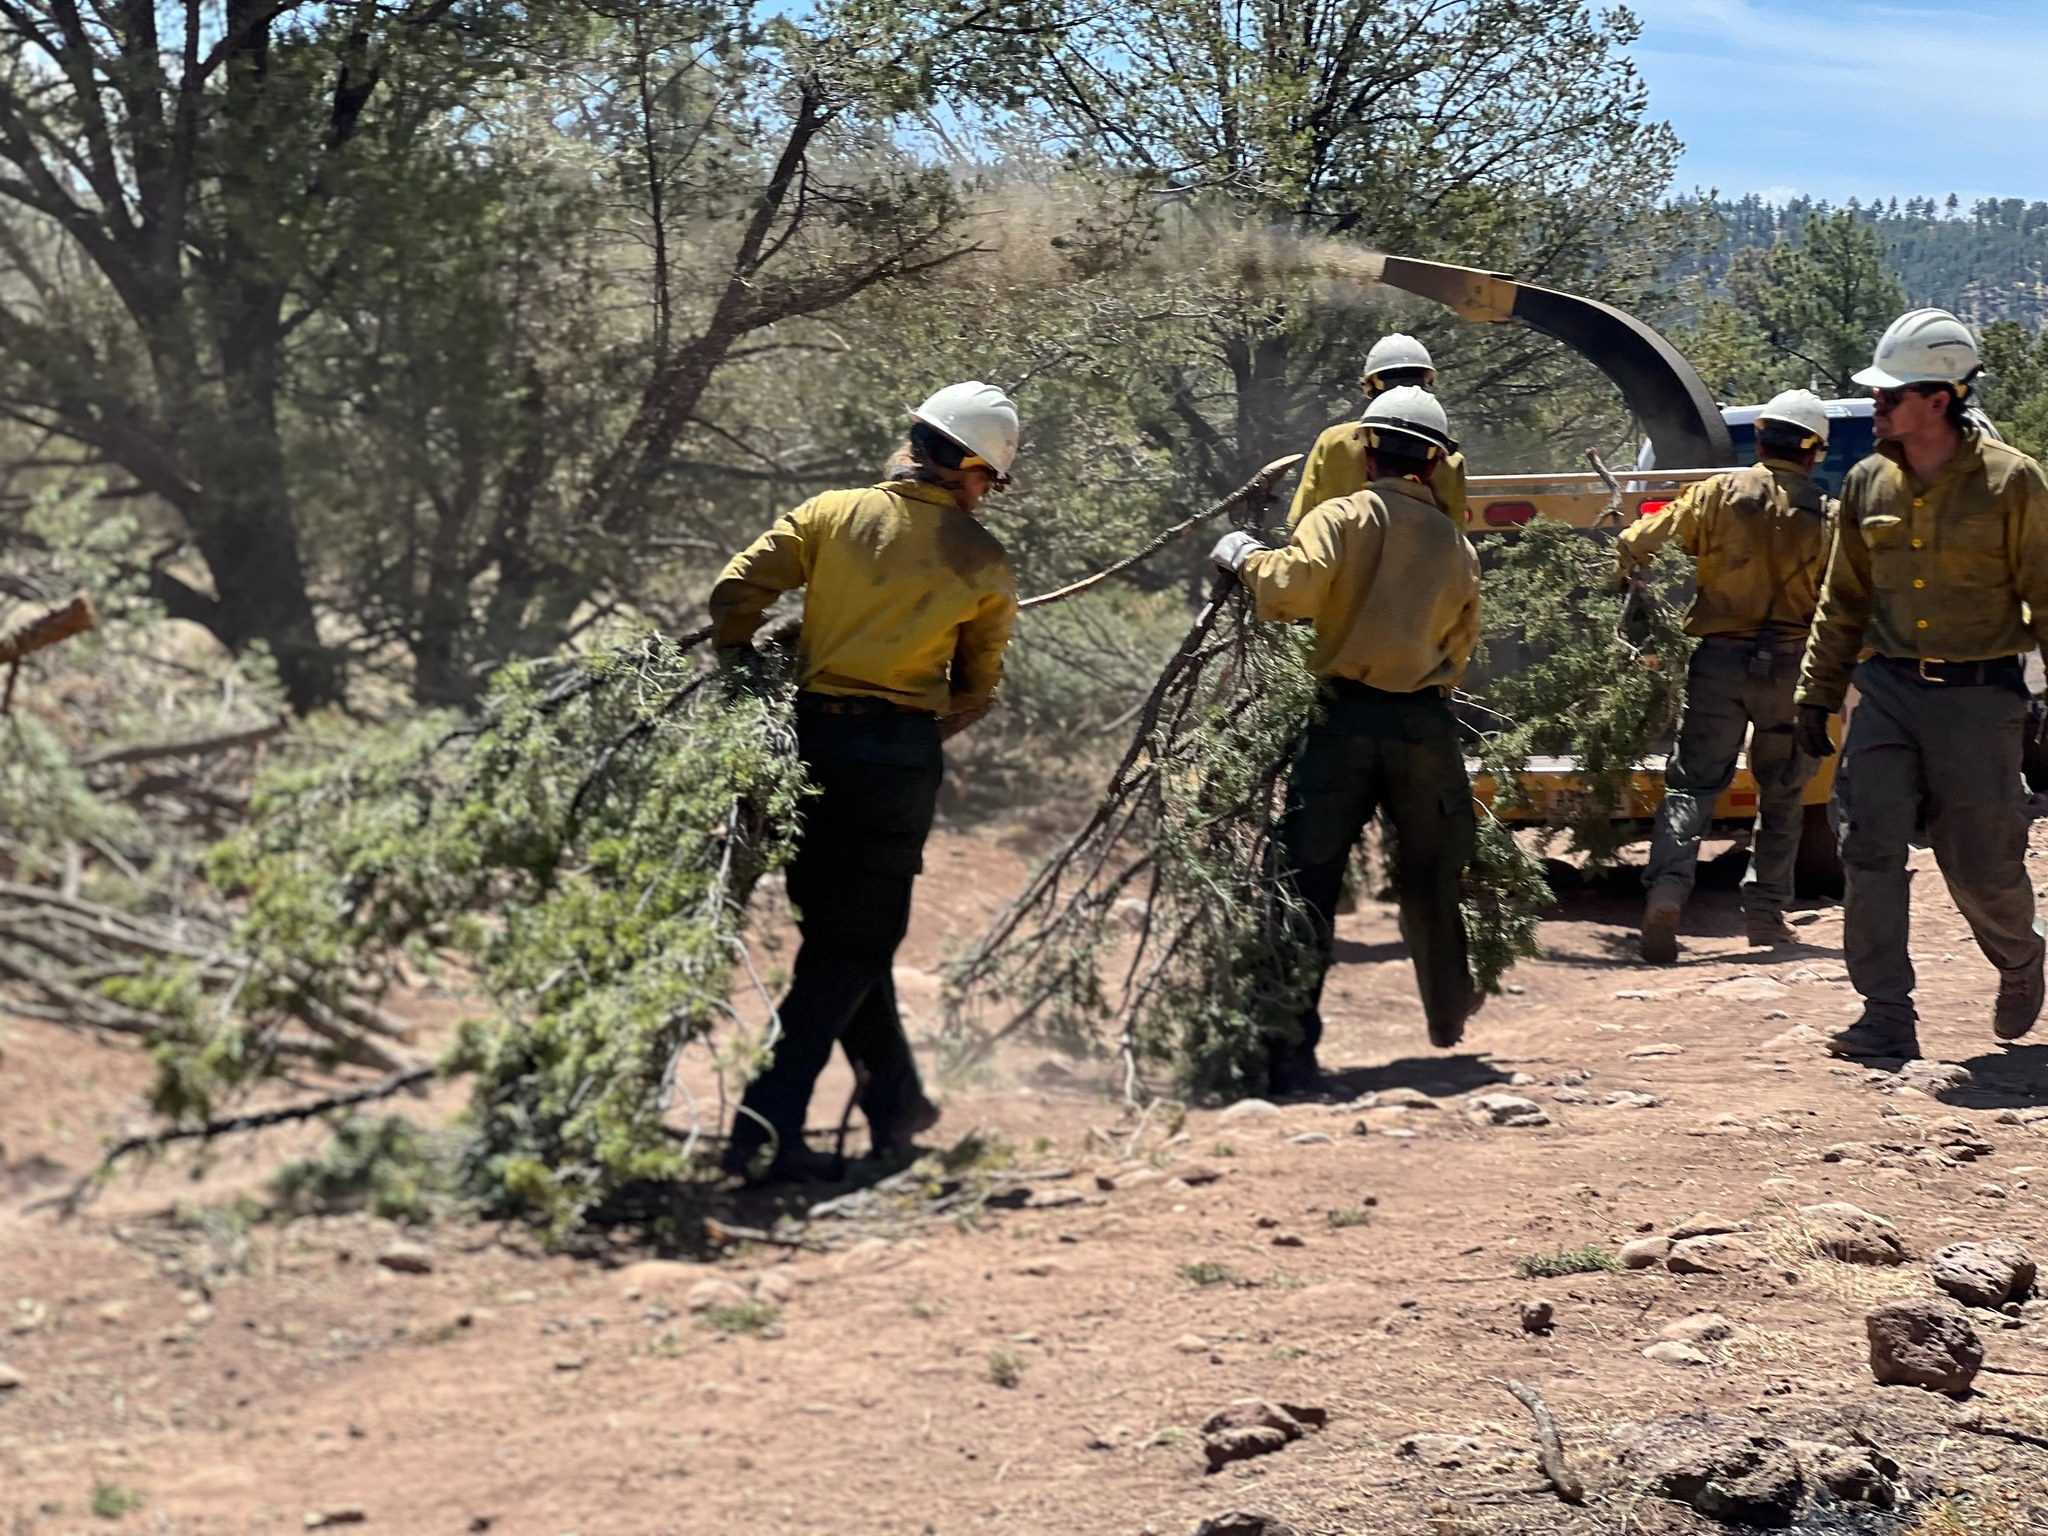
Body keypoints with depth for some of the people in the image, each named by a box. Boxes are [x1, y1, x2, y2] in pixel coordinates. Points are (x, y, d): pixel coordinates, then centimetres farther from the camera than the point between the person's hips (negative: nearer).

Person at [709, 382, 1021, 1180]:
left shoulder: (832, 513, 5)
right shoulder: (985, 565, 4)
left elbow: (736, 590, -3)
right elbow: (975, 691, 7)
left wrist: (739, 682, 9)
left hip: (809, 737, 2)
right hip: (900, 749, -2)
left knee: (839, 928, 18)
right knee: (851, 947, 3)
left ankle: (896, 1099, 29)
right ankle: (766, 1126, -9)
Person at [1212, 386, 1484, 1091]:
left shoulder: (1344, 517, -3)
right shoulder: (1456, 544, 12)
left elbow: (1292, 589, -17)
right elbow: (1461, 643, 13)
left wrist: (1245, 557, 0)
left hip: (1346, 721, -4)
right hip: (1426, 725, 4)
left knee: (1307, 881, -3)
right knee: (1429, 876, 21)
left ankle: (1290, 1051, -11)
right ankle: (1448, 1015, 39)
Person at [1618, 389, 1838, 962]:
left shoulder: (1721, 493, -3)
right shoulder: (1826, 516, 0)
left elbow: (1642, 544, -2)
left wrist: (1629, 549, 20)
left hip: (1720, 659, 0)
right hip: (1791, 666, 1)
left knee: (1693, 782, 1)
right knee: (1782, 794, 14)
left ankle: (1667, 888, -20)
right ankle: (1765, 912, 13)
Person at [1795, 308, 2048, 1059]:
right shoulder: (1868, 484, 7)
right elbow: (1842, 601, 16)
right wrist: (1816, 691, 15)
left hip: (1978, 697, -4)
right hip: (1887, 689, 4)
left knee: (1981, 864, 3)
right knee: (1869, 849, -7)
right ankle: (1888, 1017, 0)